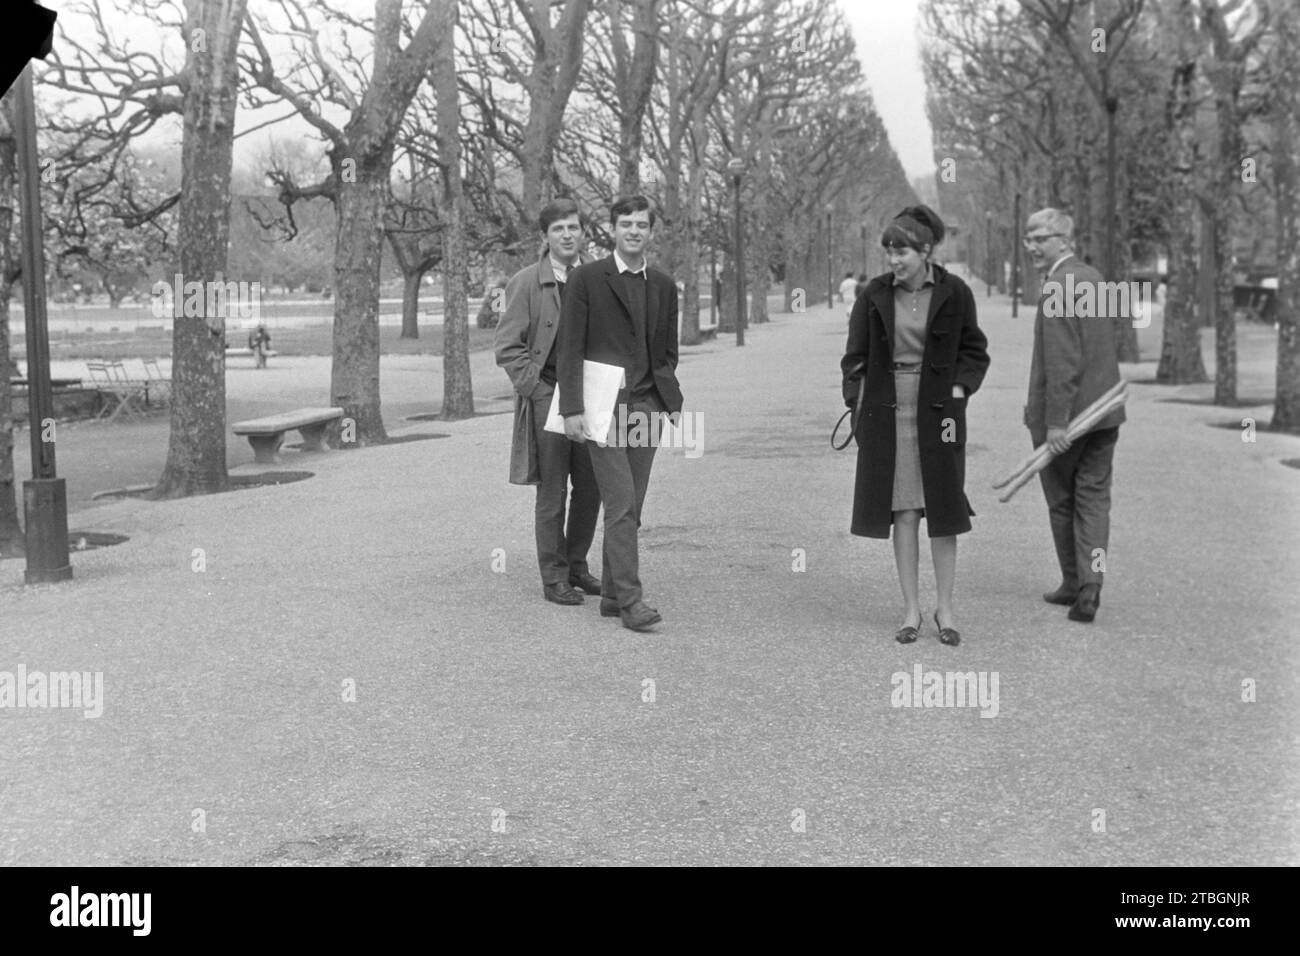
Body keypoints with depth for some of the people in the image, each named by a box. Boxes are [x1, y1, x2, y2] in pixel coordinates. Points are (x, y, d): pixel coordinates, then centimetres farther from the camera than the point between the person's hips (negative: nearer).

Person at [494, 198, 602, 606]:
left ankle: (577, 566, 26)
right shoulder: (525, 283, -3)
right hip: (546, 397, -4)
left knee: (590, 487, 9)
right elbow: (508, 347, -4)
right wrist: (536, 387, -10)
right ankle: (554, 579, 10)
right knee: (551, 492, 1)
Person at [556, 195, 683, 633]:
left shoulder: (663, 286, 13)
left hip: (646, 406, 5)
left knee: (630, 507, 6)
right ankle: (630, 598, -8)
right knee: (620, 503, -10)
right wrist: (572, 408, -10)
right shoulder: (587, 279, -1)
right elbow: (570, 348, -4)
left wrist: (667, 399, 6)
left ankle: (611, 594, 15)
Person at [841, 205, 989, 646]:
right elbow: (856, 354, 8)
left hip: (938, 411, -1)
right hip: (888, 412, 1)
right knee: (903, 512, 2)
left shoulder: (954, 293, -1)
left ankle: (945, 609, 14)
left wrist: (959, 388, -9)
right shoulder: (875, 294, 3)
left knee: (943, 512, 2)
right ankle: (911, 609, 11)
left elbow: (974, 351, 7)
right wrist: (855, 399, -3)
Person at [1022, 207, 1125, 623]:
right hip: (1105, 409, 7)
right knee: (1094, 497, 6)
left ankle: (1074, 582, 19)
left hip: (1067, 413, -7)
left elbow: (1063, 362, -23)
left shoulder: (1057, 290, -18)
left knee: (1061, 500, 9)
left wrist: (1056, 421, -23)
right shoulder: (1096, 278, 11)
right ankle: (1090, 583, -4)